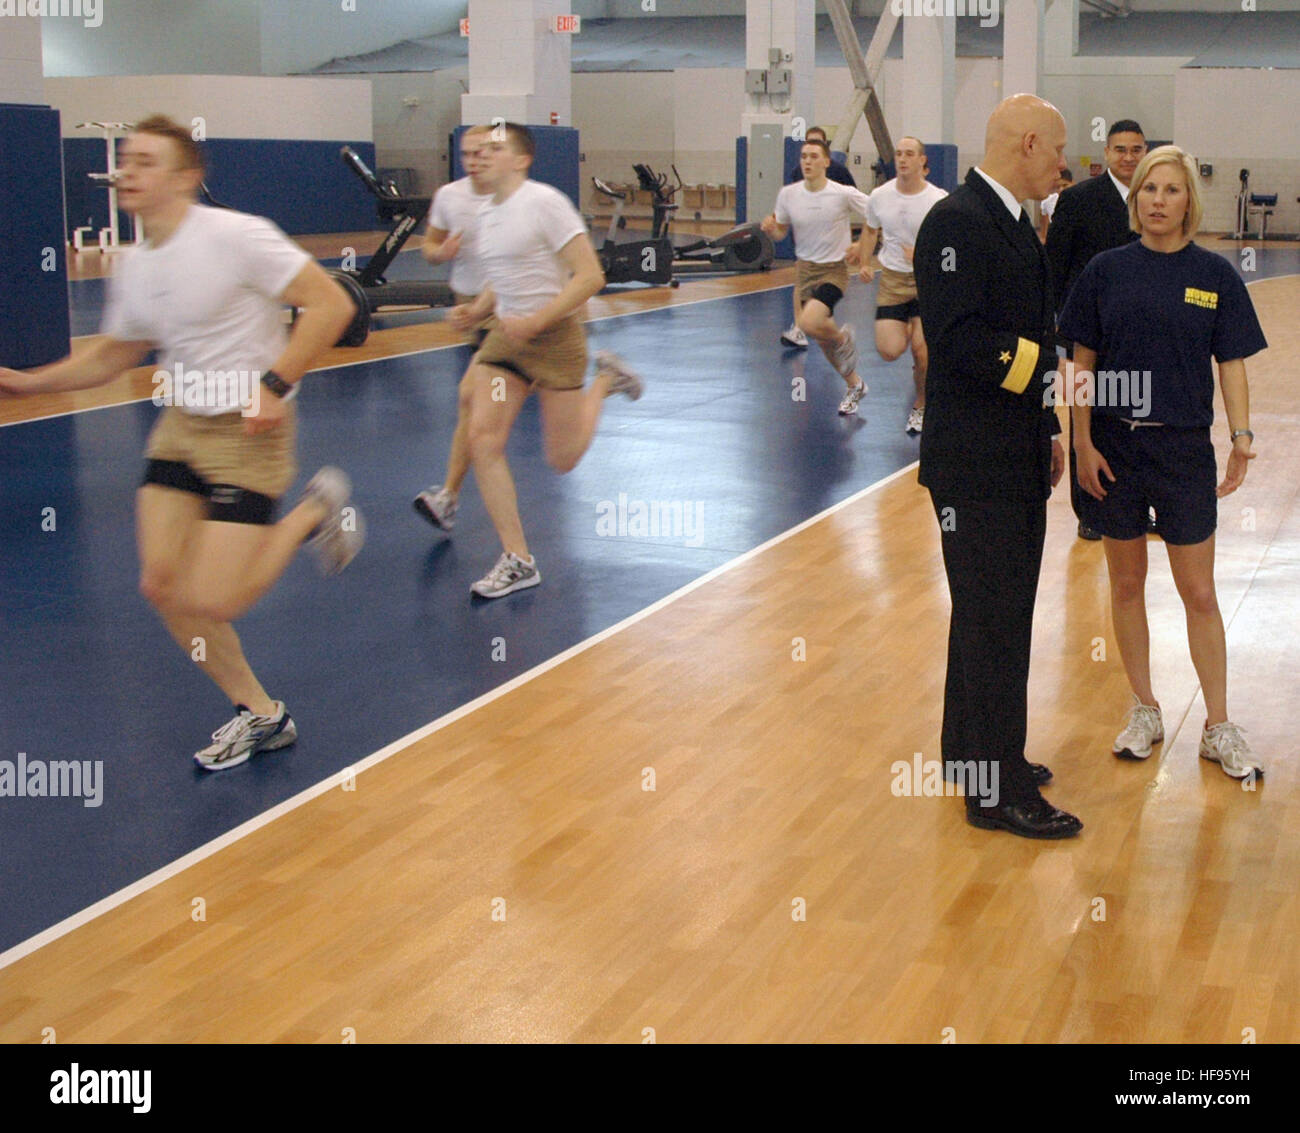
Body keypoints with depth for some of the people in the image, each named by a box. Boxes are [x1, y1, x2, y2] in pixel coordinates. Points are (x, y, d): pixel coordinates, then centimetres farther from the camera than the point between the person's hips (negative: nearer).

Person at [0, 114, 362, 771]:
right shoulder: (133, 268, 6)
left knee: (210, 602, -13)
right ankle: (259, 715, 18)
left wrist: (275, 386, -22)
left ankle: (314, 511, 12)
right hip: (180, 426, 7)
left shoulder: (234, 236, -17)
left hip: (248, 429, -7)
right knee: (161, 585, 0)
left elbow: (330, 304, -17)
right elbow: (110, 358, 20)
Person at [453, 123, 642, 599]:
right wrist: (475, 311, 3)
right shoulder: (486, 215, 8)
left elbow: (590, 277, -18)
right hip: (505, 334, 6)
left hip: (556, 336, -6)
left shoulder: (545, 202, -14)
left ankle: (605, 380, 30)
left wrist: (535, 322, -23)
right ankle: (518, 561, -4)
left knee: (562, 460, 2)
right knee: (482, 438, -11)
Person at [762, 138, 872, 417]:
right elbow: (781, 232, 8)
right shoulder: (788, 194, -4)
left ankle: (842, 338, 6)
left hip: (834, 270, -5)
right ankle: (854, 386, 34)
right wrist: (770, 228, -14)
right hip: (805, 269, 5)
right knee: (822, 341, 12)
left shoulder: (844, 195, -15)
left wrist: (862, 246, -13)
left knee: (809, 323, -28)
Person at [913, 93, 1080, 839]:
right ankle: (995, 788, 6)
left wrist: (1048, 429, 15)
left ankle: (973, 753, 31)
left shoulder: (1015, 225, 14)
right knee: (994, 623, -3)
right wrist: (1058, 366, -24)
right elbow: (960, 341, -25)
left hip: (1017, 457, 10)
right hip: (975, 465, -10)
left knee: (998, 616, 17)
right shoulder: (957, 223, -16)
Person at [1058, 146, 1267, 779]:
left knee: (1199, 593, 4)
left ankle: (1218, 728, 14)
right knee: (1127, 583, 10)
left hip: (1185, 449, -1)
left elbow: (1232, 365, 0)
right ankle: (1143, 711, 25)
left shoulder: (1214, 275, -1)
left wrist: (1241, 435, -12)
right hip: (1115, 449, 1)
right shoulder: (1106, 272, -1)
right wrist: (1083, 443, -6)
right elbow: (1082, 363, 1)